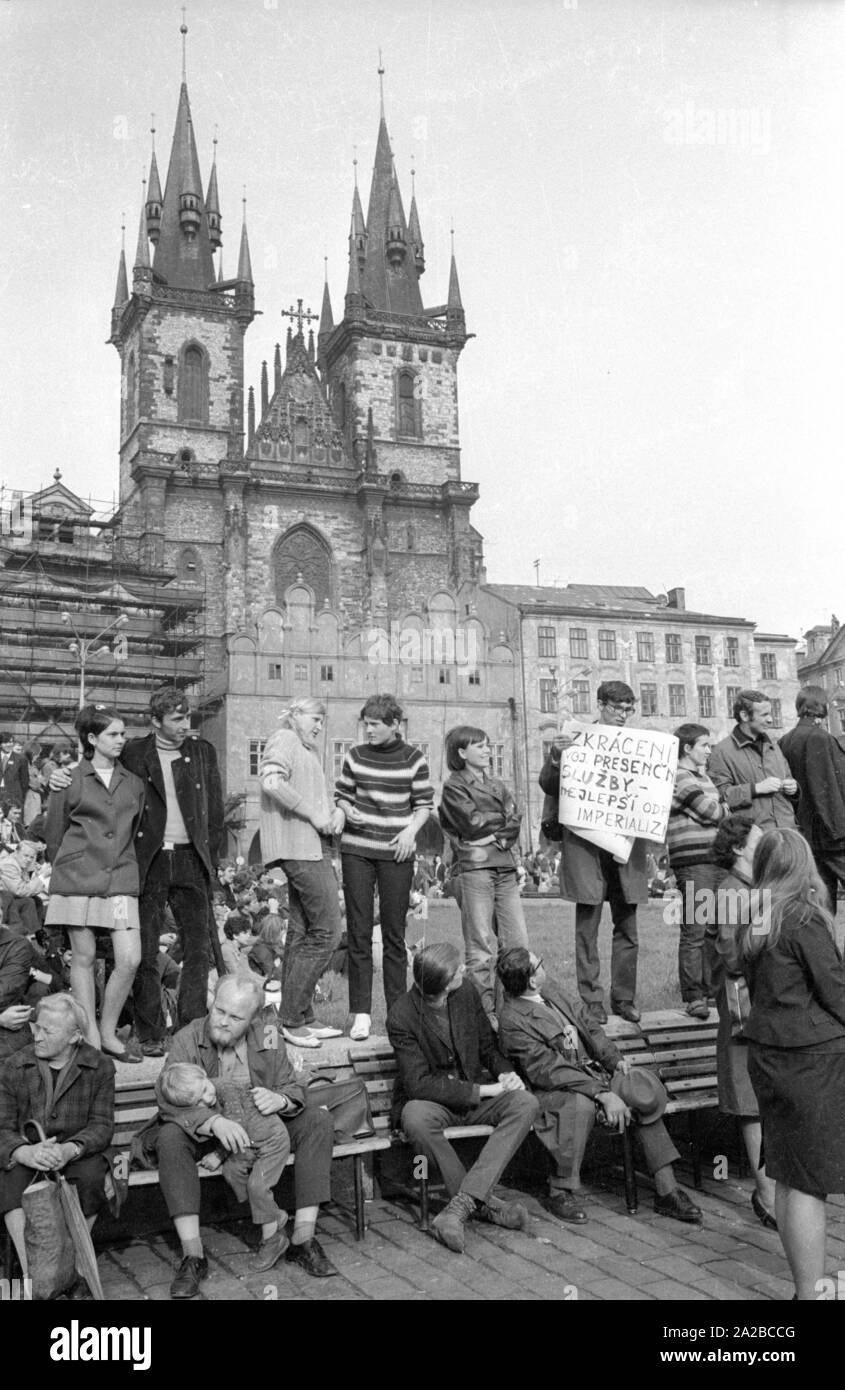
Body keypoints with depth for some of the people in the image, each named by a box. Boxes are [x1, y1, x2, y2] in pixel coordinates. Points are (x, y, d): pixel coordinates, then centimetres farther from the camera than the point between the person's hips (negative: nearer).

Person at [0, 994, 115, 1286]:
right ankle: (31, 1274, -26)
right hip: (25, 1155, 1)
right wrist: (26, 1152, -30)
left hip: (77, 1153, 0)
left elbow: (102, 1124, -6)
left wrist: (70, 1150, -28)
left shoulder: (100, 1068, -1)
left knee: (91, 1176, -32)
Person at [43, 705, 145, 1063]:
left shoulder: (133, 783, 12)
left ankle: (108, 1034, 11)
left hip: (121, 881, 3)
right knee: (84, 957, 3)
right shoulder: (70, 780, 2)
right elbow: (54, 834, 9)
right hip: (78, 878, -3)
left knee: (130, 959, -6)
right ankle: (90, 1039, 14)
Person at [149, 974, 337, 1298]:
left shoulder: (268, 1037, -7)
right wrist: (214, 1121, -41)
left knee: (318, 1121, -17)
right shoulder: (187, 1040, -15)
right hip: (202, 1132, -2)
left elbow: (294, 1091, -1)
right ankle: (193, 1256, -27)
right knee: (170, 1137, -33)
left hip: (261, 1127, 2)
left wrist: (280, 1100, -27)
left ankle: (303, 1241, -15)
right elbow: (169, 1102, -24)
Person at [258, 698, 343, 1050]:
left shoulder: (307, 750, 27)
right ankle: (293, 1019, -4)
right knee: (327, 931, -10)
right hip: (299, 846, -10)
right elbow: (272, 782, -22)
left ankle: (299, 1019, 17)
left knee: (301, 933, 11)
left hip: (312, 846, 10)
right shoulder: (284, 740, -4)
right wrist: (313, 813, -18)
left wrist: (334, 813, 8)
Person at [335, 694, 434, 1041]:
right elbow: (341, 794, 13)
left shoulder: (413, 759, 0)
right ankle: (361, 1013, 6)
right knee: (358, 931, 1)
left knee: (394, 933, 2)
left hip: (396, 852, -1)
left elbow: (425, 803, 5)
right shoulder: (356, 756, 5)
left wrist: (411, 831, -11)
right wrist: (348, 811, -8)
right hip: (357, 849, 2)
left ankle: (397, 1011, 12)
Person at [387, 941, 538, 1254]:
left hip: (476, 1094, 4)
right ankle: (482, 1201, -22)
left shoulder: (467, 993, -2)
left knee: (526, 1103, -24)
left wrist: (505, 1072, -9)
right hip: (431, 1100, -4)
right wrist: (481, 1090, -22)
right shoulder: (402, 1017, -18)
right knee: (416, 1119, -38)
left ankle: (462, 1203, -31)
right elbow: (419, 1084, -21)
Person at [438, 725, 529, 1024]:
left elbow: (515, 823, 9)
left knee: (518, 942, 2)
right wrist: (503, 818, 4)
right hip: (476, 868, -6)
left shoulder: (497, 785, 21)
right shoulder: (454, 786, 2)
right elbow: (474, 822, -10)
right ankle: (485, 1010, 1)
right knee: (482, 947, -4)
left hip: (506, 867, 6)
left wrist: (497, 837, -9)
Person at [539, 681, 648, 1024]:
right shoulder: (576, 739, 1)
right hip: (586, 845, -3)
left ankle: (624, 998, 19)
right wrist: (555, 757, -18)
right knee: (587, 928, 3)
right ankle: (591, 999, 11)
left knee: (627, 930, 9)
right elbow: (549, 787, 0)